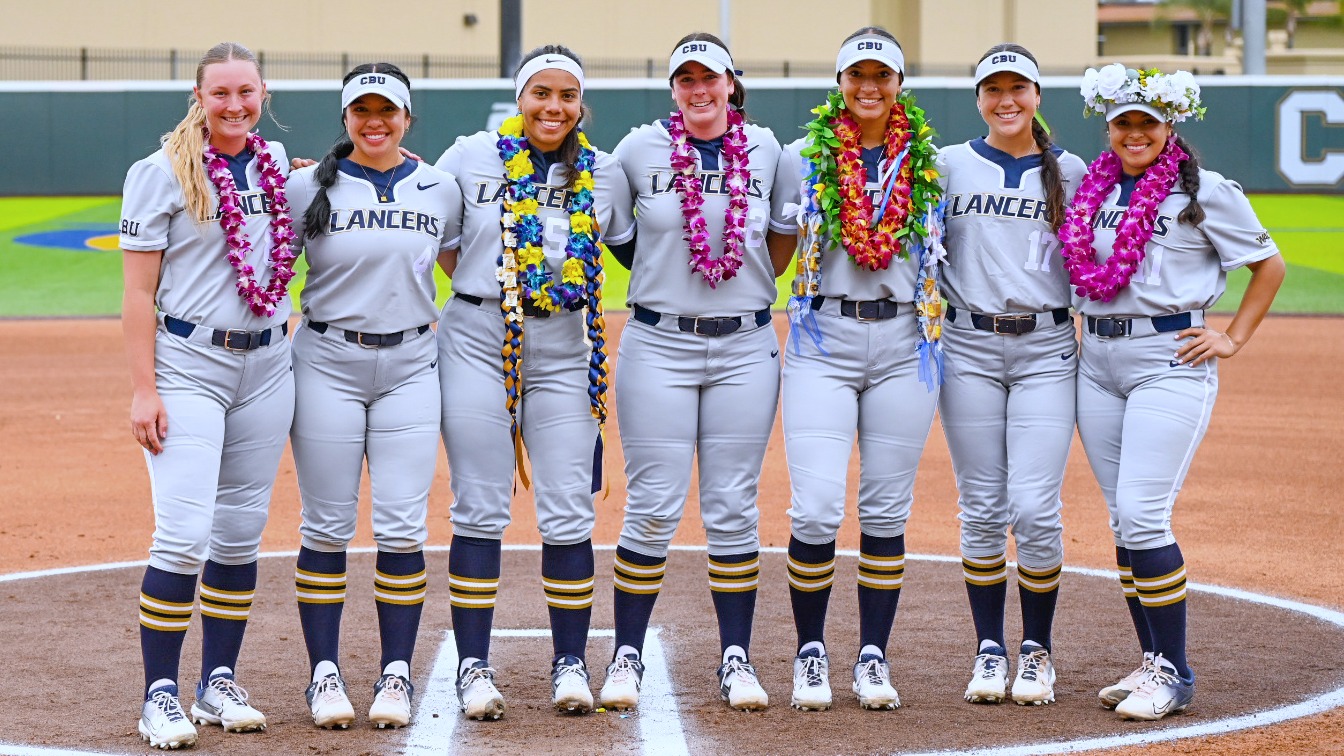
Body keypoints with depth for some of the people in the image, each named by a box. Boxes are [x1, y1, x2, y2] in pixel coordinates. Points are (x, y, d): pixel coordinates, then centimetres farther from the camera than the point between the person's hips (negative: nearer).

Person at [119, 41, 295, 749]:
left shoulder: (277, 165, 9)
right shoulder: (162, 173, -6)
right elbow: (138, 291, -8)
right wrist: (143, 389, -15)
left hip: (266, 365, 5)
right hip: (189, 365, -5)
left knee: (242, 532, 8)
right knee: (184, 534, -12)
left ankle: (218, 683, 17)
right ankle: (160, 693, -5)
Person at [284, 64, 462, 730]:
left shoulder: (441, 191, 6)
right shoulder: (308, 189, 0)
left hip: (409, 368, 1)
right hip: (327, 367, -1)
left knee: (402, 526, -2)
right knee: (327, 526, 0)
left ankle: (397, 674, 7)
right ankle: (324, 673, 8)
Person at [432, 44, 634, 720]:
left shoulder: (604, 176, 7)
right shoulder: (471, 157, 2)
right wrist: (478, 284, 4)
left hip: (565, 351, 1)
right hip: (480, 341, -1)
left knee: (568, 515, -1)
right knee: (479, 510, -1)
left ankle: (570, 662, 10)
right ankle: (473, 665, 5)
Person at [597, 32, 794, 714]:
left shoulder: (764, 150, 5)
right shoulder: (640, 149, 1)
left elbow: (784, 234, 18)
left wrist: (755, 289, 11)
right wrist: (656, 279, 9)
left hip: (745, 349, 1)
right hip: (659, 345, -1)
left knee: (733, 509, 3)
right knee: (653, 506, -3)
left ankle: (736, 659, 10)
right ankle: (627, 656, 6)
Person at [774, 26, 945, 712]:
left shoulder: (930, 165, 8)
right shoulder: (801, 160, 5)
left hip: (905, 346, 2)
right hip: (822, 341, -1)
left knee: (886, 511, 4)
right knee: (816, 509, -10)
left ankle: (874, 657, 13)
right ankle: (810, 651, 6)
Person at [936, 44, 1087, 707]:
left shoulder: (1069, 172, 7)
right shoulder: (948, 166, 6)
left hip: (1046, 349, -1)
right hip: (968, 348, 1)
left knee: (1035, 508, -8)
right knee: (982, 509, 2)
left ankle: (1037, 652, 7)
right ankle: (989, 651, 13)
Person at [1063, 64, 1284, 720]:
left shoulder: (1204, 193, -3)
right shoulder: (1089, 190, 11)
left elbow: (1269, 265, 4)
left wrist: (1233, 339, -1)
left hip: (1168, 358, -6)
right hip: (1096, 360, 6)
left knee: (1143, 514, -13)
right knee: (1124, 520, 7)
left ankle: (1175, 674, -6)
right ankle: (1152, 661, 15)